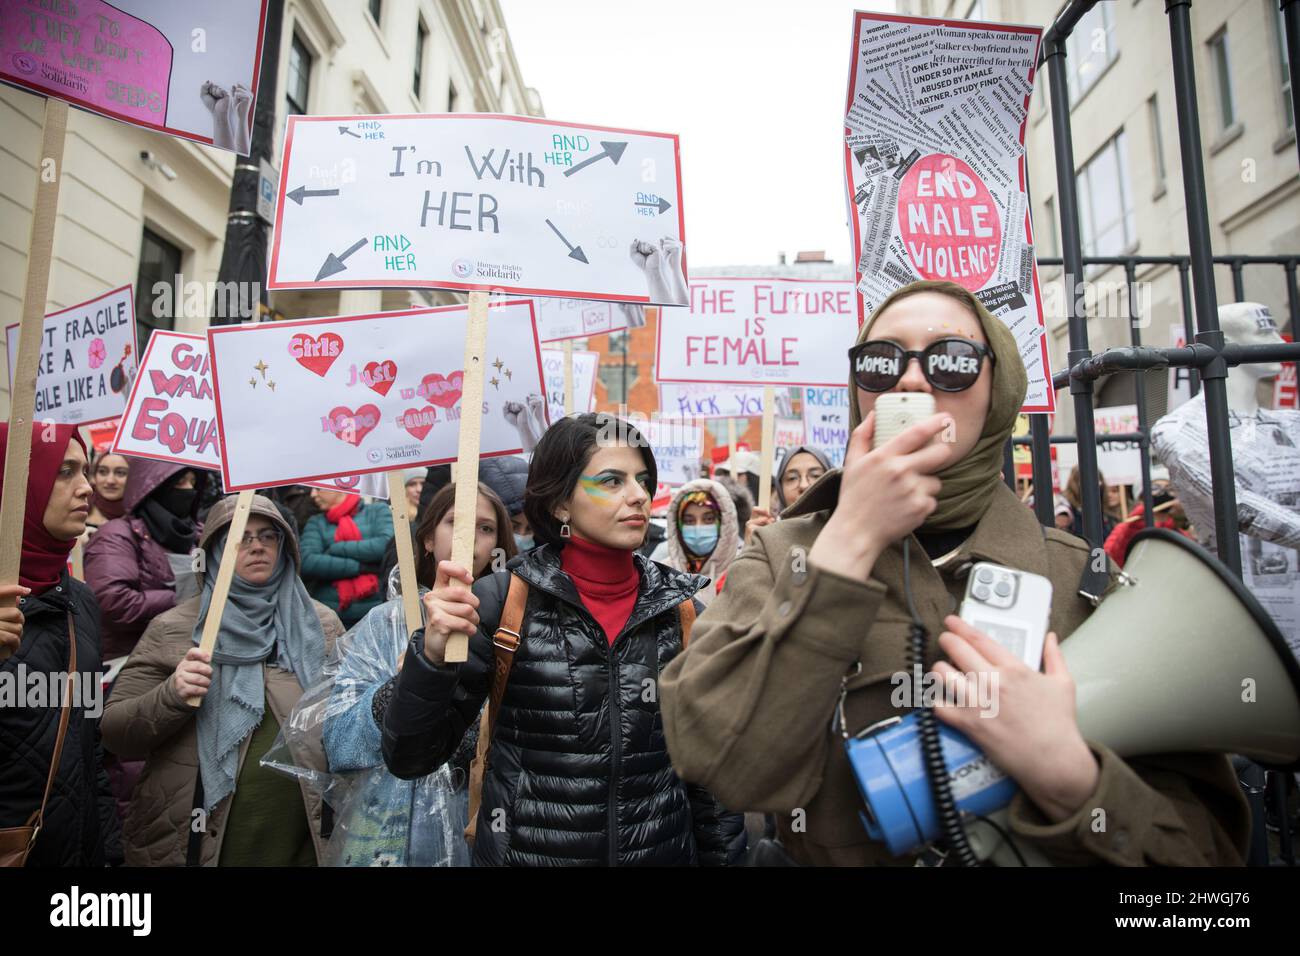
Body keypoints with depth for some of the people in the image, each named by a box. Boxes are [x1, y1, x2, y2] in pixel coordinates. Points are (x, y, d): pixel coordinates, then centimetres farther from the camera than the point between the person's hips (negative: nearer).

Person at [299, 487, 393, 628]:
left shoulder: (377, 510, 9)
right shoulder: (315, 522, 13)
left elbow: (388, 545, -10)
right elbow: (307, 563, -4)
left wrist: (334, 549, -3)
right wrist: (361, 567, -8)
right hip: (328, 614, 2)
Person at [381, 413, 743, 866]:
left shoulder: (680, 607, -6)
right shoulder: (503, 599, -14)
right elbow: (410, 758, -13)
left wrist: (720, 852, 2)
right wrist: (433, 654, -29)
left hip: (663, 851, 3)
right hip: (523, 851, -2)